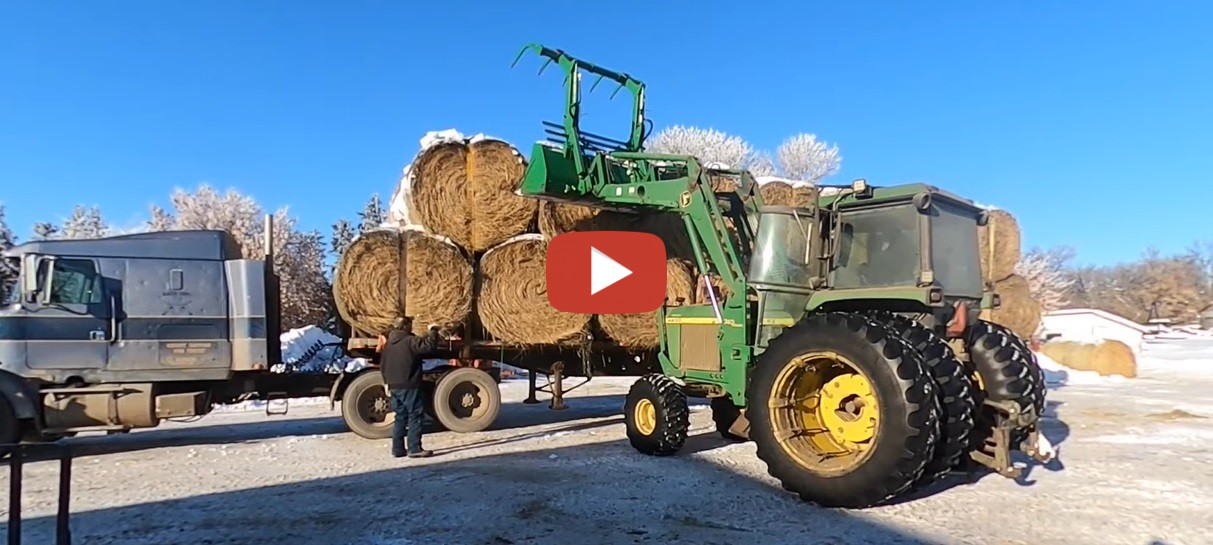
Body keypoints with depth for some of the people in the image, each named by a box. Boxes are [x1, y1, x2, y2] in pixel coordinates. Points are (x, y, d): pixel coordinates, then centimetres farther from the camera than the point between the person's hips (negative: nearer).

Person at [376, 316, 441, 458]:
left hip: (394, 386, 8)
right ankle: (415, 449, -5)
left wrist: (387, 382, 27)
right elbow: (429, 346, -24)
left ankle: (397, 449, 14)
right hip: (409, 386, -8)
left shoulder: (388, 343, 12)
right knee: (415, 416, -3)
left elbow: (383, 365, 18)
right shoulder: (409, 341, -14)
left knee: (400, 417, 14)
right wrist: (433, 331, -10)